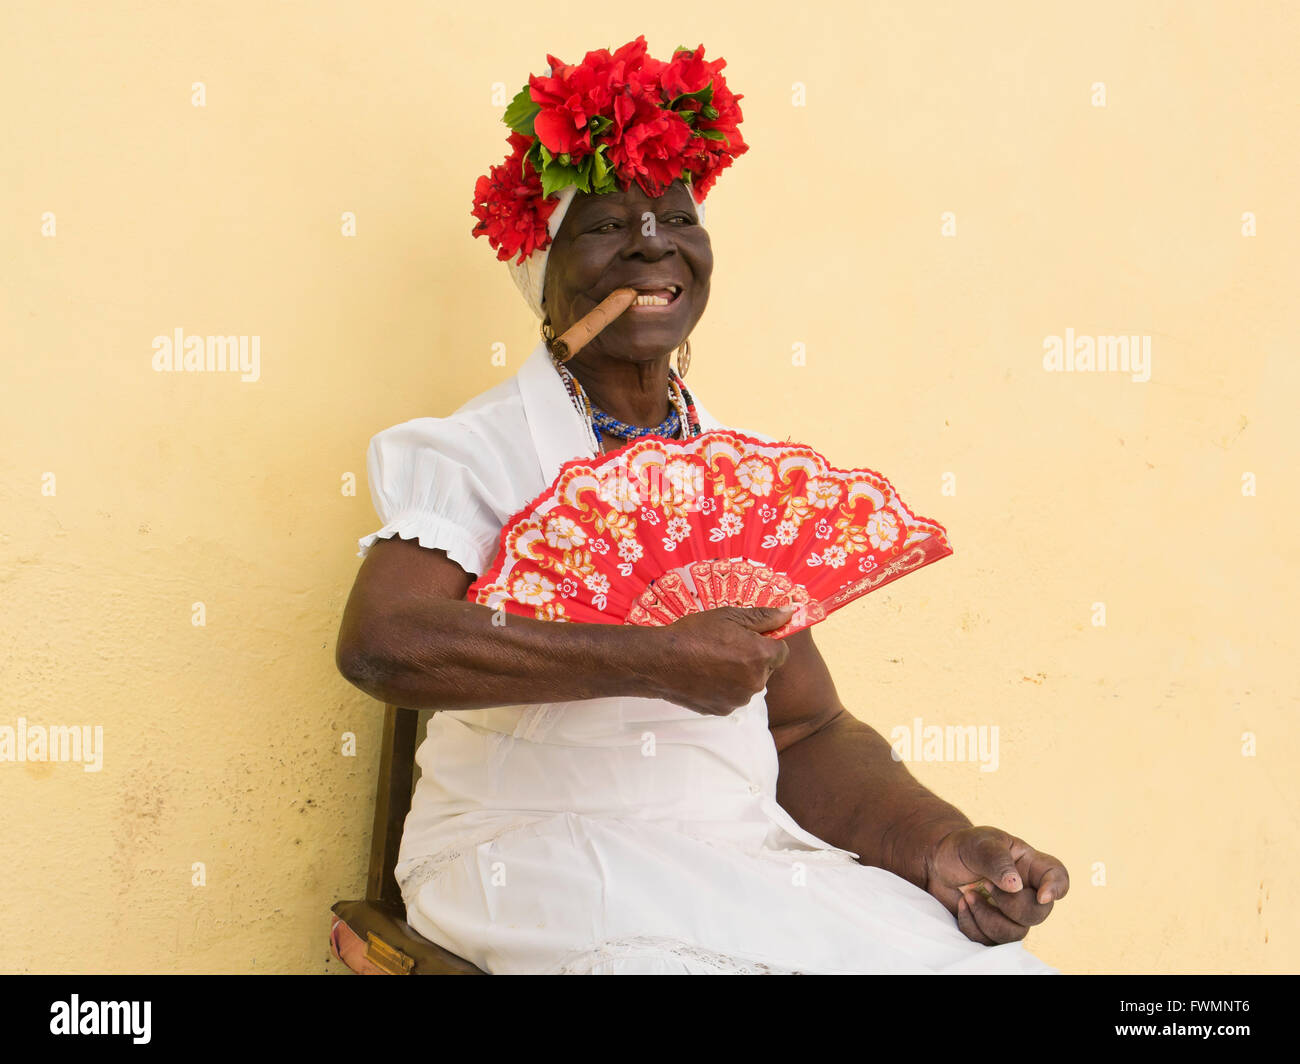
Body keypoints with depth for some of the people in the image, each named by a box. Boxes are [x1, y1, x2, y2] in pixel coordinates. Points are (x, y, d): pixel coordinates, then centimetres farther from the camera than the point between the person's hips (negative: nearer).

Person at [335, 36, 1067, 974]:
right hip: (533, 850, -4)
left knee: (985, 955, -15)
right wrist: (662, 661, -22)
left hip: (742, 857, 4)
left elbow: (809, 732, 12)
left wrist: (941, 844, -8)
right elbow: (380, 643, -21)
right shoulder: (474, 452, -2)